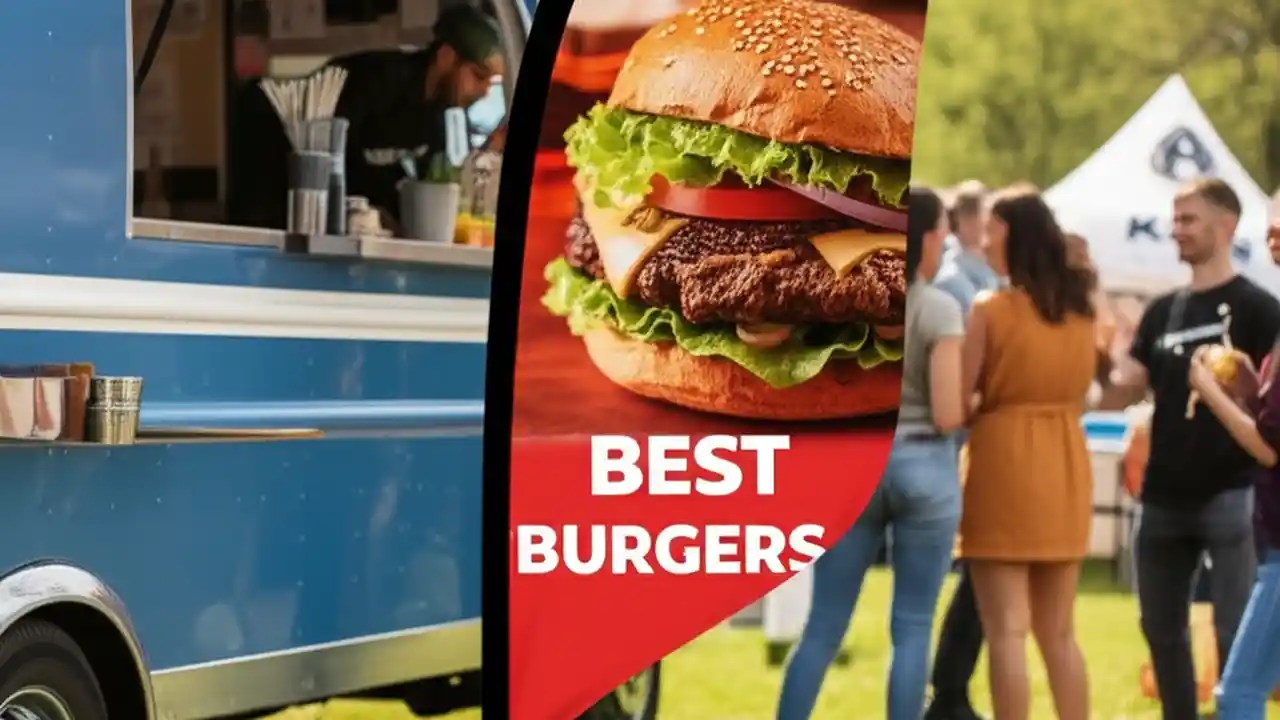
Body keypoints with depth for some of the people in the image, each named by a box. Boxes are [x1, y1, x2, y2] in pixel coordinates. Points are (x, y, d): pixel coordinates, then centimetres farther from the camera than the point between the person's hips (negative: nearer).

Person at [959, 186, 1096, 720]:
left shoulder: (991, 309, -10)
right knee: (1059, 632, 15)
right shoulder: (1081, 309, 7)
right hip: (1066, 466, 6)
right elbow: (1081, 390, 13)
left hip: (1005, 464, -6)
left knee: (1007, 631, -2)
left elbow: (956, 398, -10)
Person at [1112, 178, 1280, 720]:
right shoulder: (1163, 311, 14)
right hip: (1164, 495, 7)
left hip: (1230, 492, -6)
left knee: (1235, 631, -6)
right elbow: (1126, 385, 8)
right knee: (1162, 628, 12)